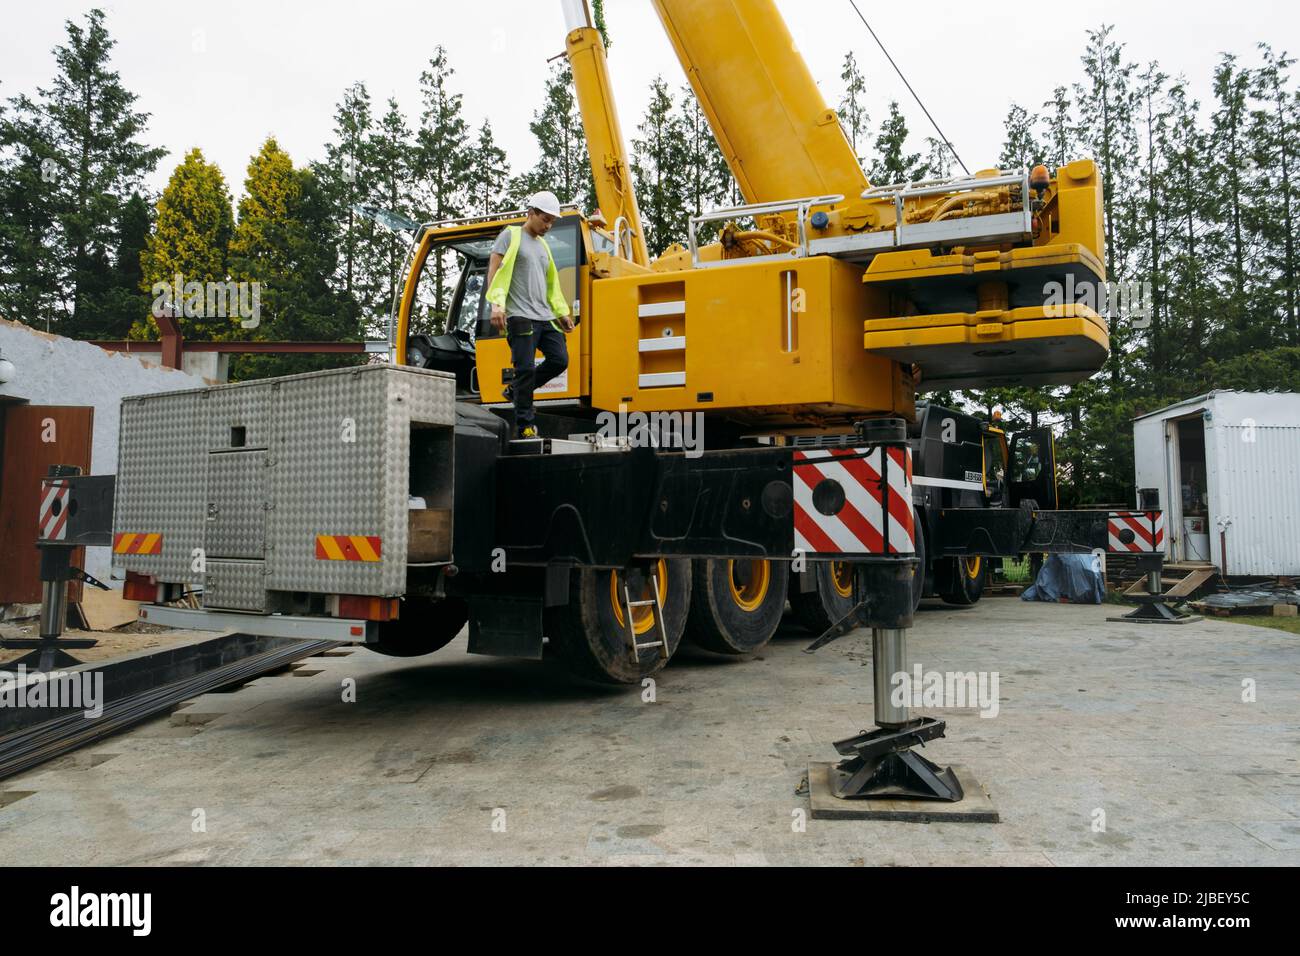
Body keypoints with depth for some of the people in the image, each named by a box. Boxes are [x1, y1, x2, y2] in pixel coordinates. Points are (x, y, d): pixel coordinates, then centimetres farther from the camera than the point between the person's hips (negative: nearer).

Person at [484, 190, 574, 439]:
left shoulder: (543, 246, 25)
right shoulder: (511, 235, 4)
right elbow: (494, 271, -4)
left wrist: (562, 312, 22)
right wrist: (497, 304, -16)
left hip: (545, 316, 7)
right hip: (520, 316, -7)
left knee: (560, 360, -3)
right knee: (525, 368, -10)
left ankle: (517, 390, 15)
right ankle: (525, 426, -3)